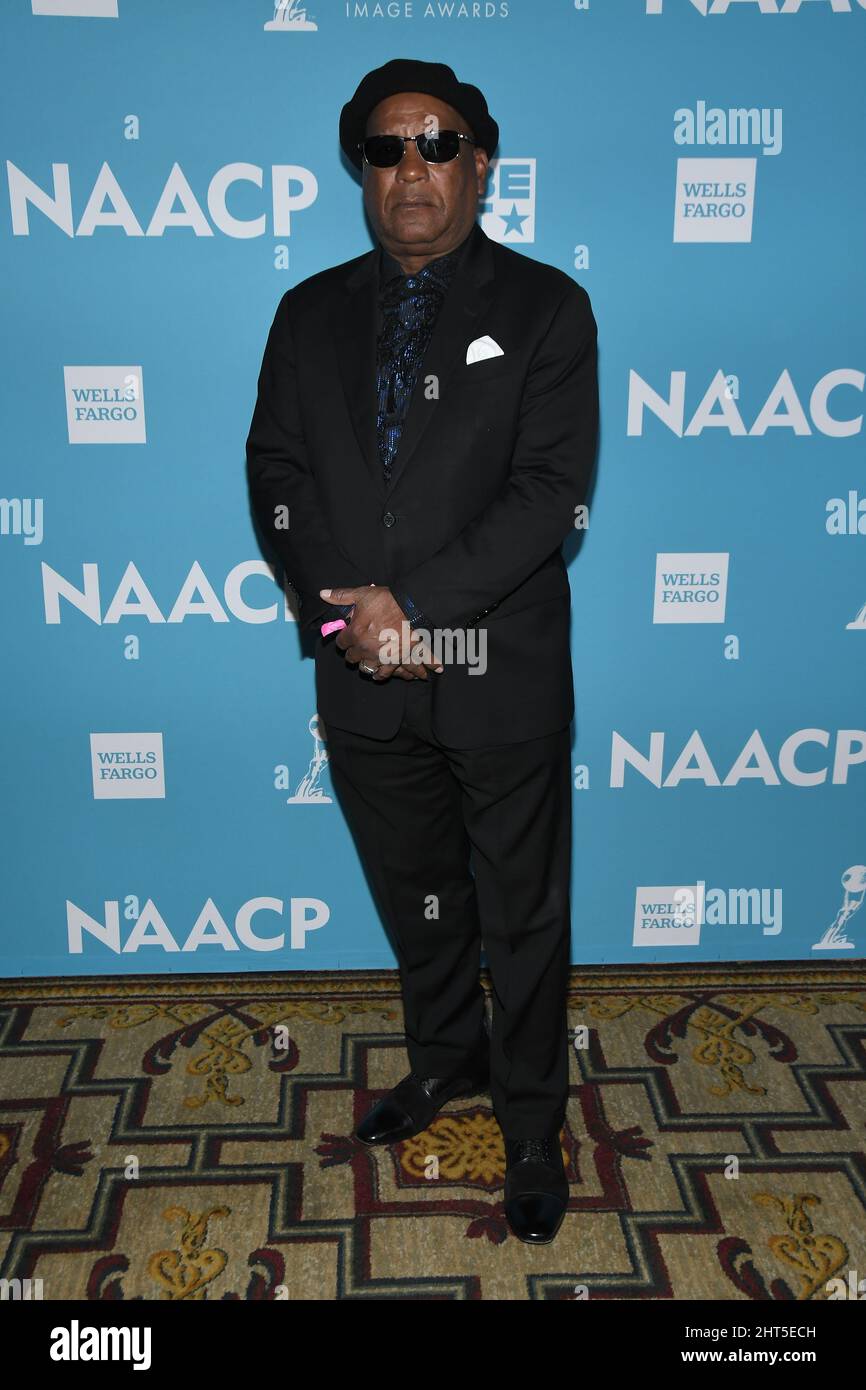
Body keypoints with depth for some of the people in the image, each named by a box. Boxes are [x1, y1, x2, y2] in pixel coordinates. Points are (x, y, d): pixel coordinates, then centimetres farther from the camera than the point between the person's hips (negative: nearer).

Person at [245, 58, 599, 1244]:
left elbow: (550, 490, -13)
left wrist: (415, 603, -21)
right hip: (364, 679, 4)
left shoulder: (546, 308, -3)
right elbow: (276, 473, 2)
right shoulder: (311, 313, 8)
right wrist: (349, 614, -13)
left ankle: (531, 1121, 33)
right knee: (414, 895, 21)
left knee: (523, 912, 12)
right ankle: (446, 1057, 47)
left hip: (503, 680, -3)